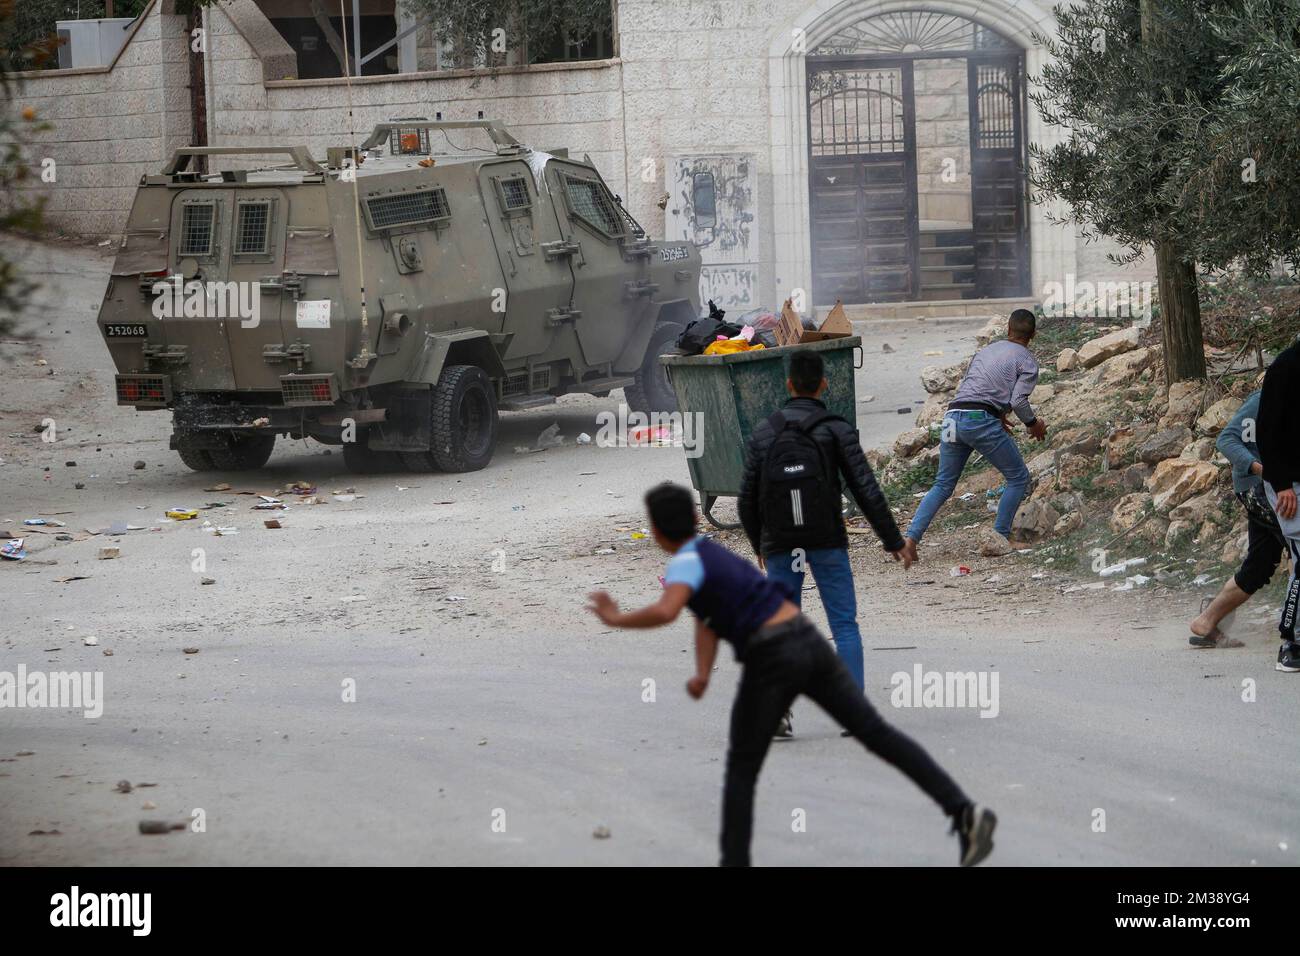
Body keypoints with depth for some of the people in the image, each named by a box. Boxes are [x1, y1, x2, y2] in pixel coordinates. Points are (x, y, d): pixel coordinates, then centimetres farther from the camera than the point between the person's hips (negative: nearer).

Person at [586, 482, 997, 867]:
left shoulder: (685, 562, -7)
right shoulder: (708, 550, 21)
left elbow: (665, 612, -28)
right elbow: (706, 621, 23)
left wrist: (617, 619, -12)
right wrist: (702, 676, 8)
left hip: (773, 660, -8)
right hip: (810, 643, 8)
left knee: (742, 769, 9)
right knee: (877, 733, 4)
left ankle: (735, 864, 5)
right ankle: (963, 811, -7)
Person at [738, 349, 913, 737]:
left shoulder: (763, 433, 4)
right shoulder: (837, 431, -4)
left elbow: (747, 499, 5)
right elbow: (867, 491, -8)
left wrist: (759, 546, 20)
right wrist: (894, 541, 0)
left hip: (780, 548, 2)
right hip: (828, 544, -2)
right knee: (845, 626, 4)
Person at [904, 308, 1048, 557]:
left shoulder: (985, 351, 25)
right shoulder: (1027, 360, 6)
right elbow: (1019, 401, -6)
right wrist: (1033, 424, 12)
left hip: (953, 417, 6)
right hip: (982, 421, -6)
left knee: (943, 485, 13)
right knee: (1018, 478, 11)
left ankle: (910, 538, 0)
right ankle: (998, 538, 4)